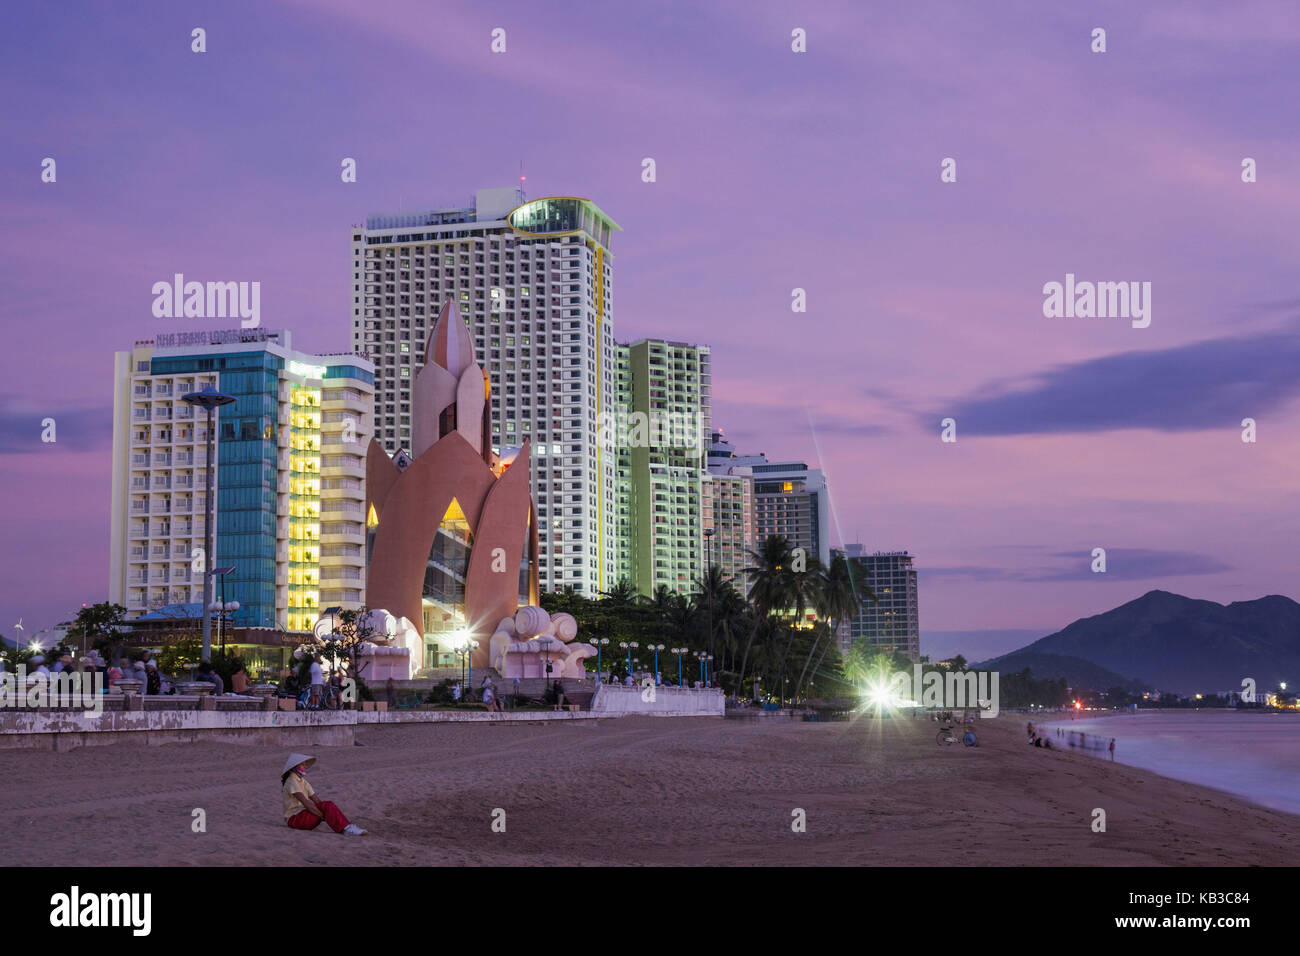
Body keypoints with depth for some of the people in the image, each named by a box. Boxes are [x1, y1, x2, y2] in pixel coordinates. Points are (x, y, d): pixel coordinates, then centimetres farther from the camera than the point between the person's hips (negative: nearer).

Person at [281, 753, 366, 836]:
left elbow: (317, 800, 8)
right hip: (294, 818, -8)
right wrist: (323, 815, -24)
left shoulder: (303, 781, 17)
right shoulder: (292, 781, -12)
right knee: (326, 807, -26)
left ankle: (347, 826, -33)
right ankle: (346, 828, -40)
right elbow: (305, 803, -21)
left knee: (327, 804, -17)